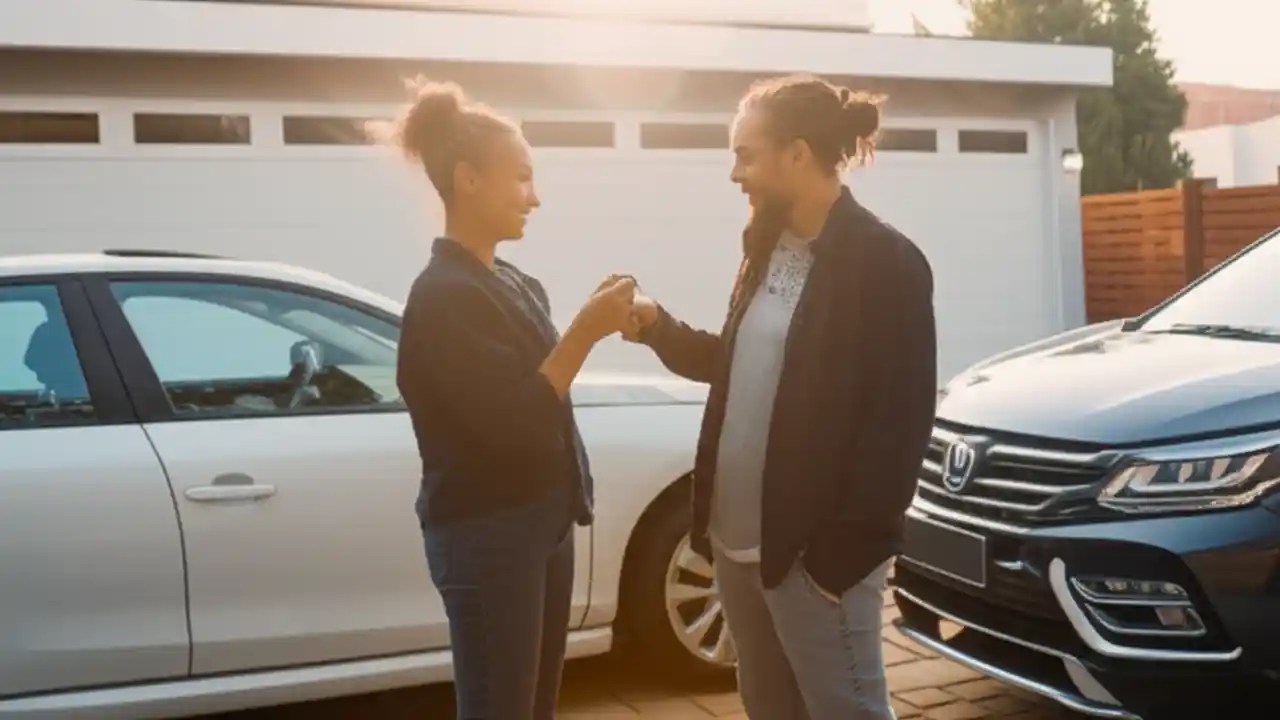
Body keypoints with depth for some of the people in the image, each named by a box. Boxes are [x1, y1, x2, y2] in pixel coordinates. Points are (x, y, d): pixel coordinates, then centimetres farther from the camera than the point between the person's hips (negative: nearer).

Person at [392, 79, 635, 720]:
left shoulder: (510, 283, 11)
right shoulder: (443, 295, -17)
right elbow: (508, 422, -24)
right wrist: (586, 332, -23)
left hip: (543, 521, 9)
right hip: (484, 534, -9)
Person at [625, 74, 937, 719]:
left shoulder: (884, 262, -13)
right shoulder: (768, 248, 11)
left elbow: (901, 419, -16)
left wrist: (847, 544, -17)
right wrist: (659, 328, 4)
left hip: (814, 548, -8)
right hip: (738, 538, 8)